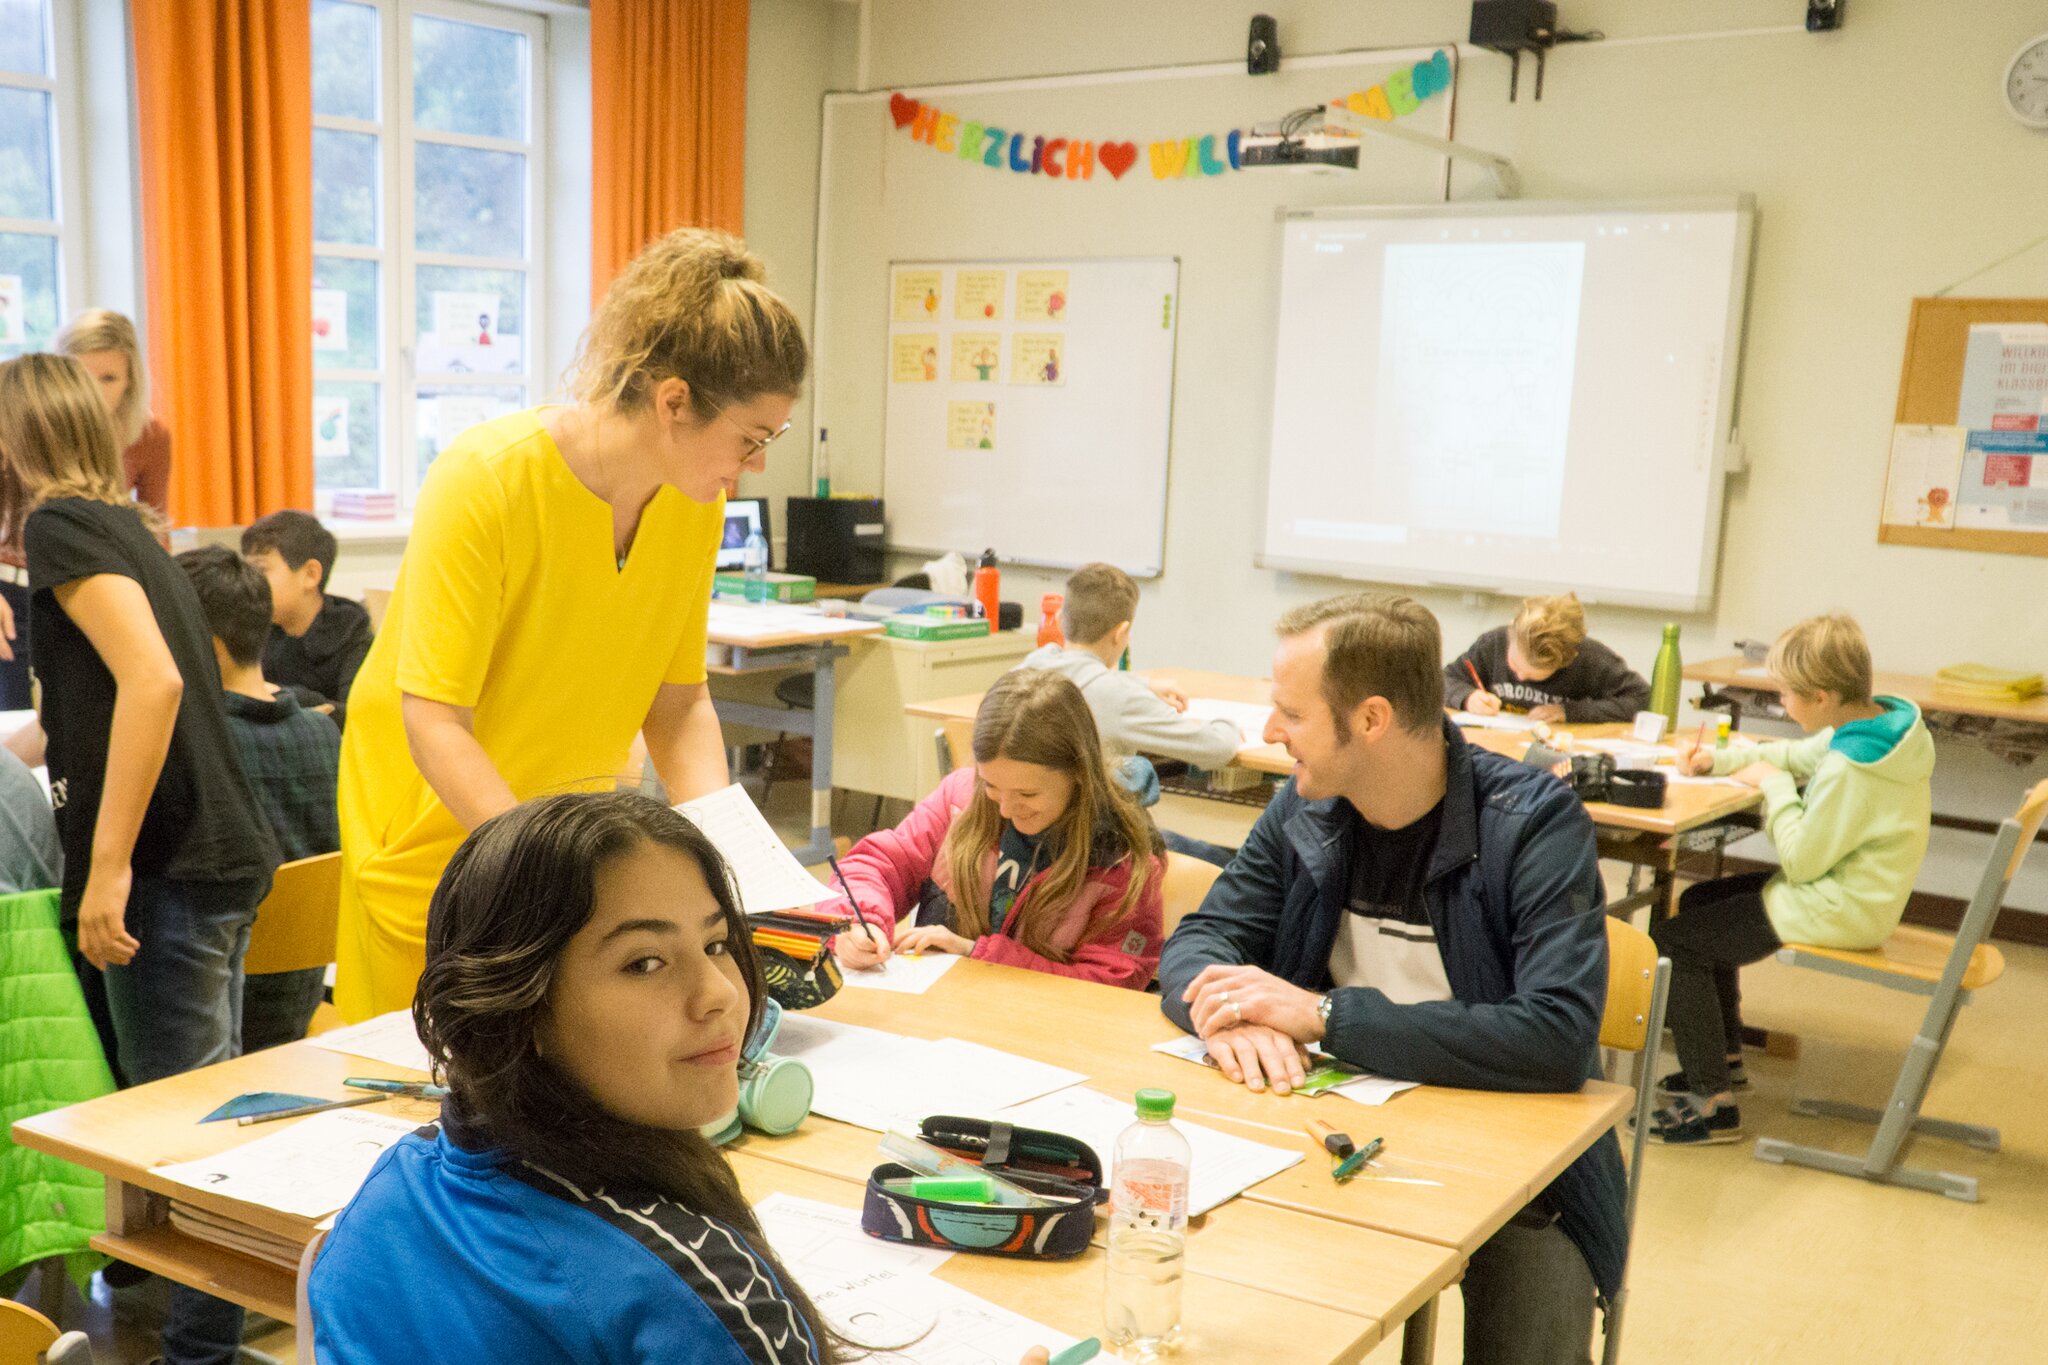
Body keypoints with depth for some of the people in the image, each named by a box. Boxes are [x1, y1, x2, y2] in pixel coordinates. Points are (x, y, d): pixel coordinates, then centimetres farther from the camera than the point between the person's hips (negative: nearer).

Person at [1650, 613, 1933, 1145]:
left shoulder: (1848, 771, -30)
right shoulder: (1884, 722, 0)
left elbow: (1800, 862, -23)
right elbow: (1795, 755, 16)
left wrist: (1775, 784, -13)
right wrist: (1720, 758, 5)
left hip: (1838, 912, -10)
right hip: (1852, 890, 11)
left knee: (1672, 940, -10)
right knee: (1700, 901, 23)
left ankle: (1713, 1103, -5)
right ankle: (1725, 1058, 31)